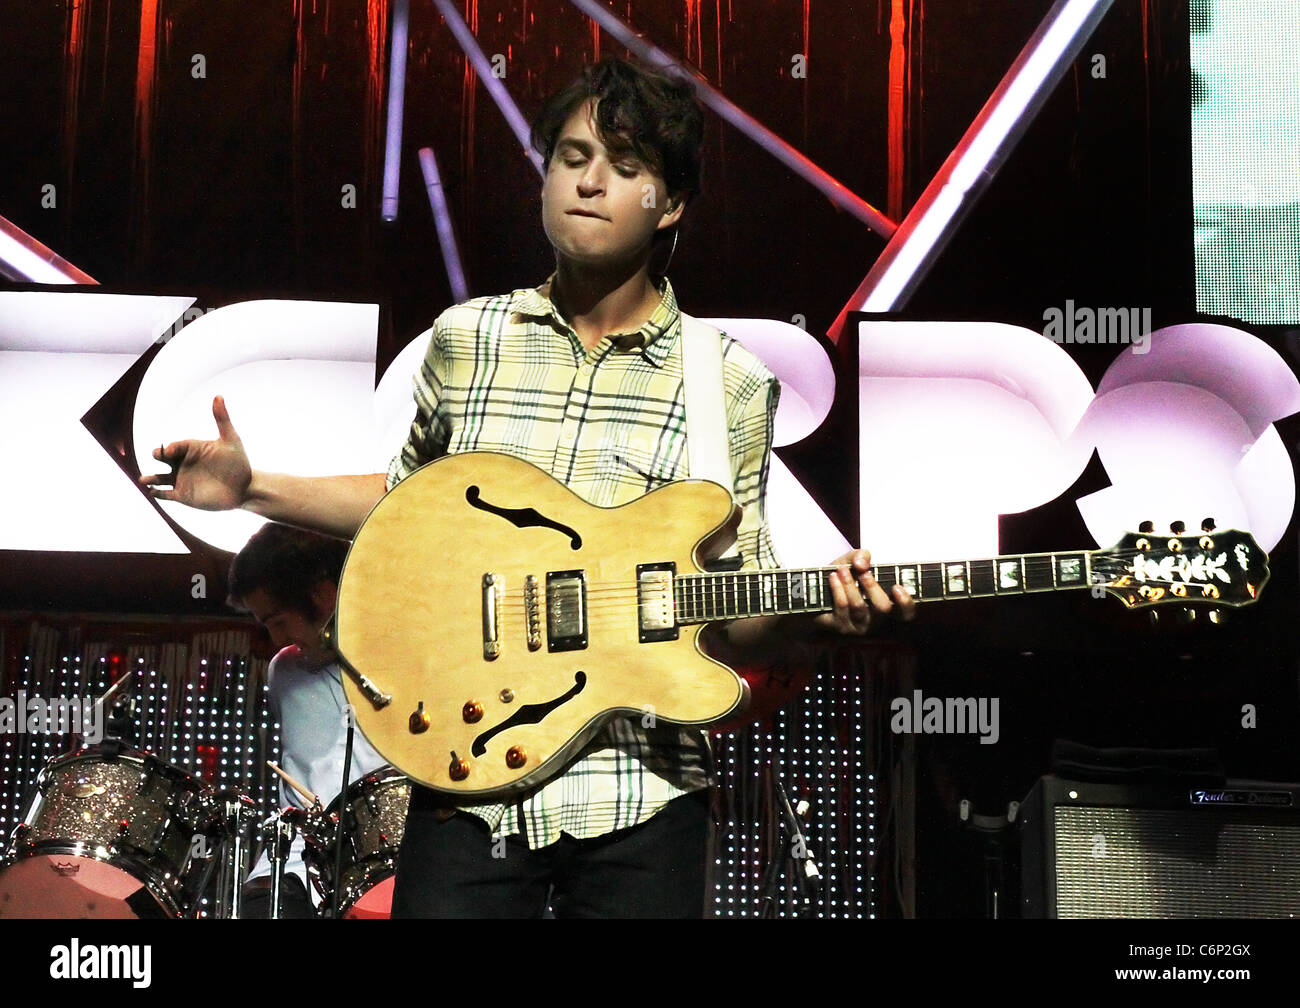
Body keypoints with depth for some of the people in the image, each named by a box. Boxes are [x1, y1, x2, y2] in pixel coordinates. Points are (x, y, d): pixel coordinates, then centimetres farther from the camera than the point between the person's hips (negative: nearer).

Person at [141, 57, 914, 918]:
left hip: (642, 793, -1)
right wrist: (255, 489, 13)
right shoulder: (465, 339, 4)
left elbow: (736, 621, 3)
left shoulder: (729, 387, -1)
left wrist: (813, 614, -17)